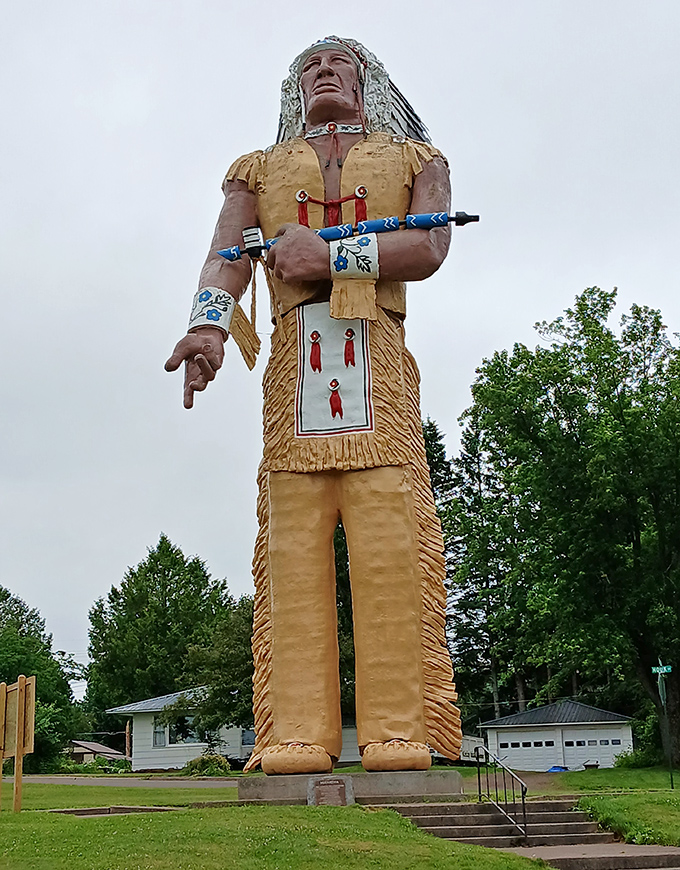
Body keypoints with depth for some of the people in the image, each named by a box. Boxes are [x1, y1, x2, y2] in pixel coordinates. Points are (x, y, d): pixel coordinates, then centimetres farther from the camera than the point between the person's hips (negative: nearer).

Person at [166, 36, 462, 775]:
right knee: (293, 546, -9)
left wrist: (329, 254, -8)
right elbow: (226, 255, 5)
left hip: (378, 361, -1)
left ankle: (399, 731, -12)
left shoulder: (414, 158, 23)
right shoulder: (261, 169, 26)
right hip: (293, 364, 1)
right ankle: (298, 735, -10)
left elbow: (428, 250, 2)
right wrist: (208, 322, -17)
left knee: (389, 544, -12)